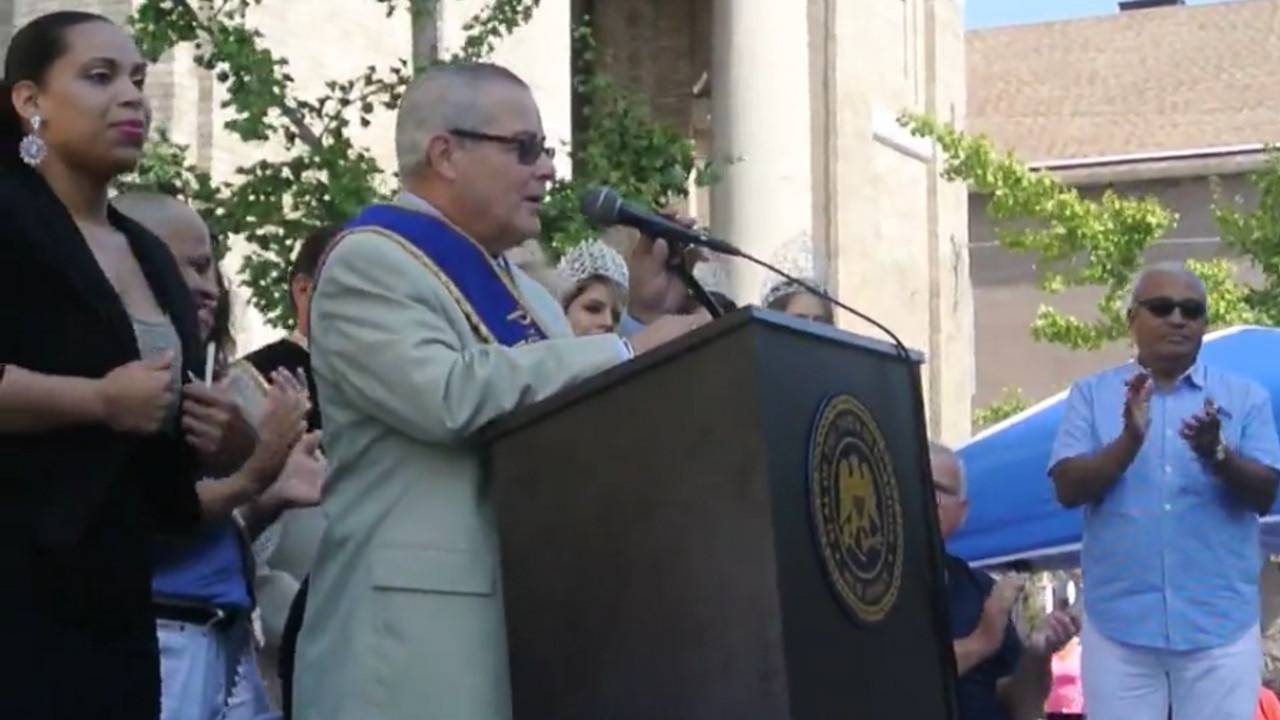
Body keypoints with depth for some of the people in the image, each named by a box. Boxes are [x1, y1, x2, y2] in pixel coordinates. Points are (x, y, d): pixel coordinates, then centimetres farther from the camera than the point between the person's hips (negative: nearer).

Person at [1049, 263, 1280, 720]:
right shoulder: (1092, 395, 5)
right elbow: (1068, 488, -5)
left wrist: (1216, 454, -24)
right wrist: (1129, 441, -21)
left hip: (1219, 624, 0)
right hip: (1119, 623, 0)